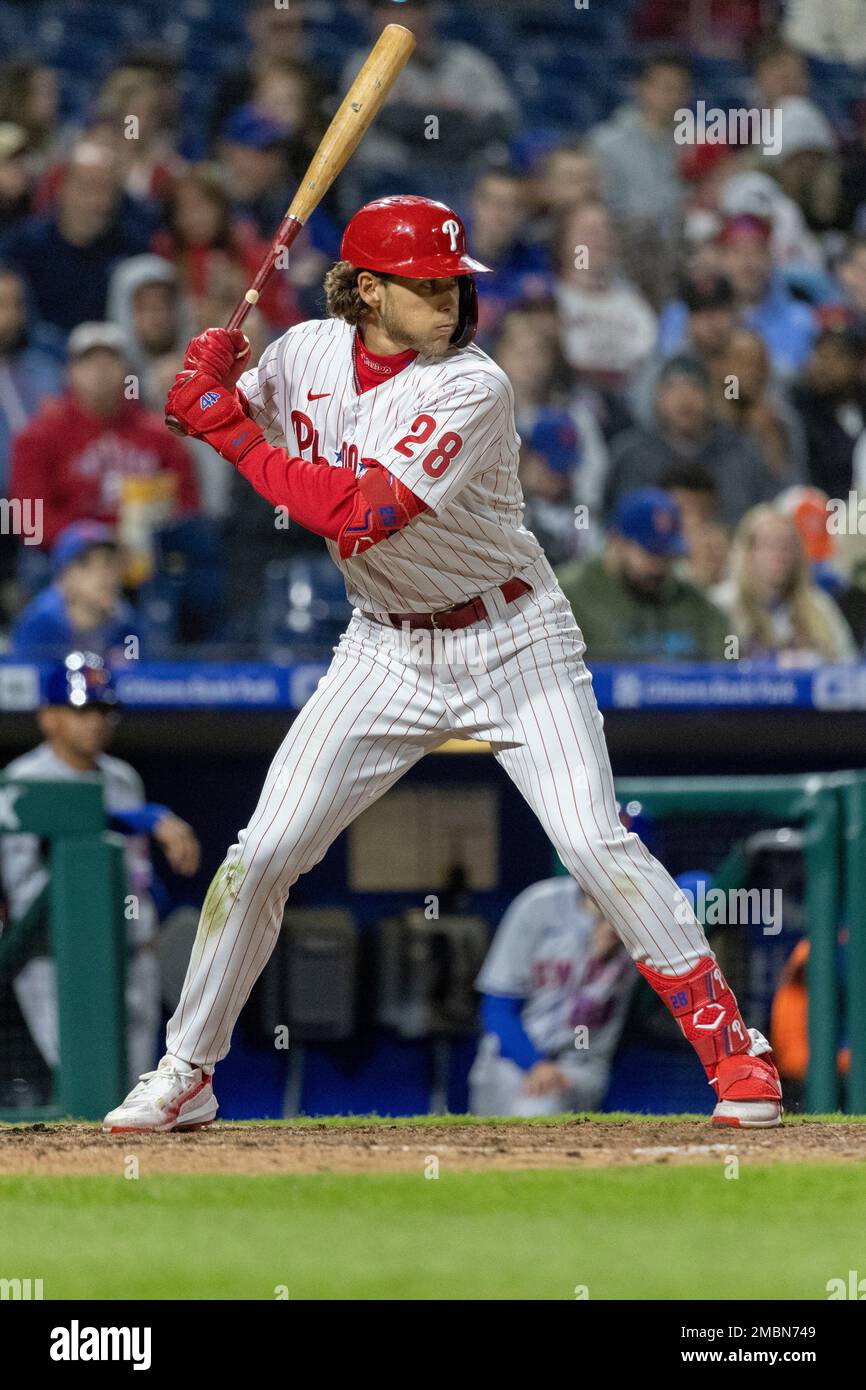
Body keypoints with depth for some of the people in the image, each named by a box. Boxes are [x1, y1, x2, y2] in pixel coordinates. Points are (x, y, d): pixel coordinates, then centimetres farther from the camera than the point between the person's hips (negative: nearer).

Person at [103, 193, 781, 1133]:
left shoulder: (472, 389, -22)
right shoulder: (307, 354, -4)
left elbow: (360, 512, -30)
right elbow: (210, 410, 12)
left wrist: (232, 429, -26)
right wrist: (202, 391, -13)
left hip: (512, 642, -4)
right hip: (386, 653, 4)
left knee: (596, 844, -14)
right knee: (265, 851, -2)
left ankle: (730, 1046, -3)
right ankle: (186, 1074, 10)